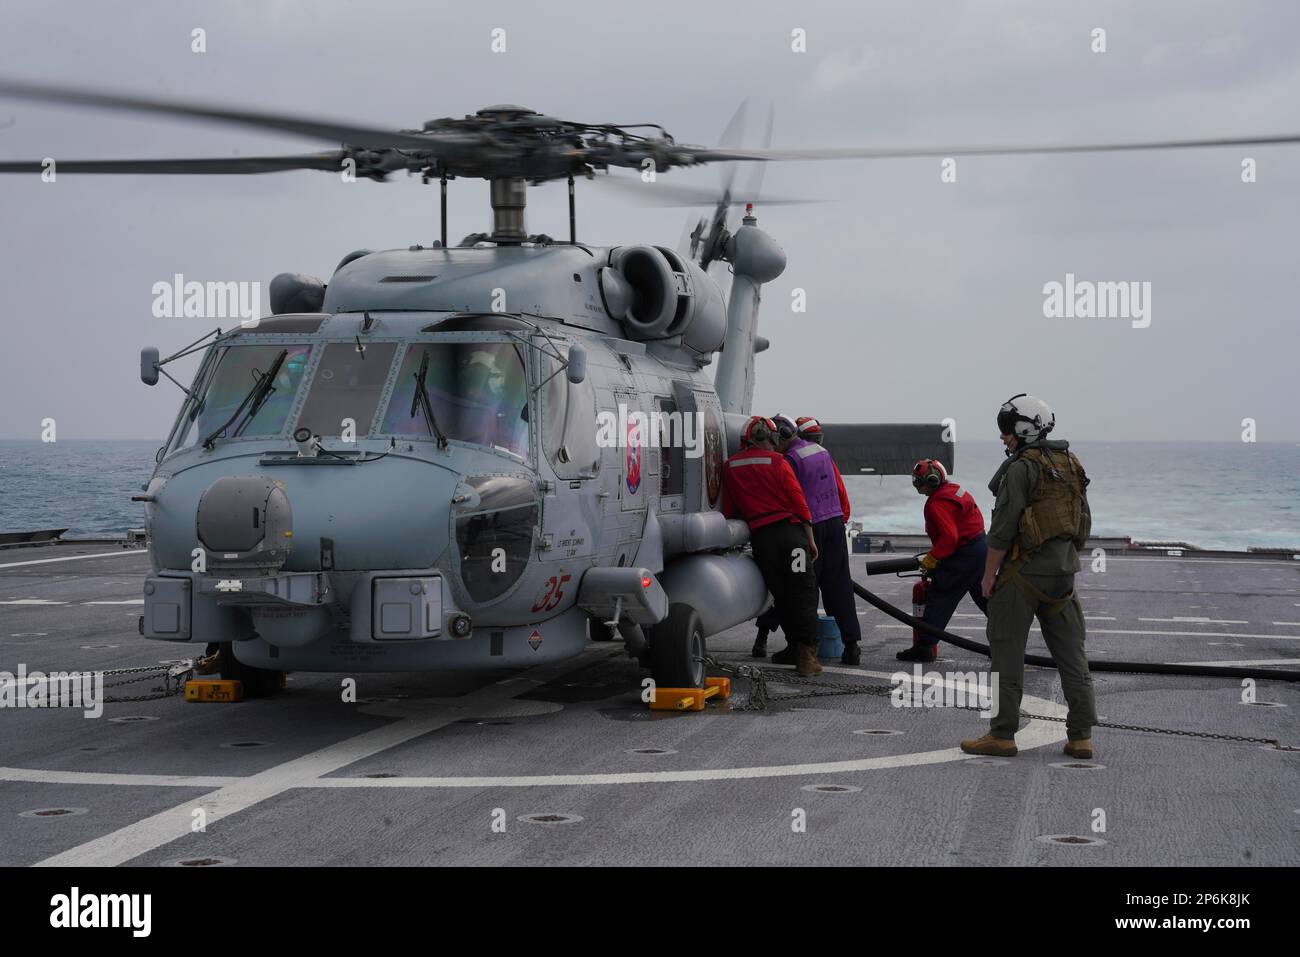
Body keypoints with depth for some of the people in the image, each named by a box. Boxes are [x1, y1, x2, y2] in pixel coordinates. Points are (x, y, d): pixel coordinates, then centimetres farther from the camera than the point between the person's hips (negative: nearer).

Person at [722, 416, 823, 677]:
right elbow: (798, 501, -2)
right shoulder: (776, 462, 1)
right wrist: (810, 539, 3)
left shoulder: (730, 467, 12)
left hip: (759, 536, 3)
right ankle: (807, 654, -10)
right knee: (803, 592, -1)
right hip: (789, 529, -3)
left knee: (781, 596, 12)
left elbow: (729, 511, 15)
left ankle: (798, 649, 10)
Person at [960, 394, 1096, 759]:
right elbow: (1084, 523, 18)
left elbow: (1003, 527, -16)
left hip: (1024, 571, -8)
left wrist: (989, 574, -9)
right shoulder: (1071, 465, 12)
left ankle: (1002, 735, 2)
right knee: (1070, 652, 9)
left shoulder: (1022, 468, -13)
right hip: (1063, 574, 8)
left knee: (1007, 650, 0)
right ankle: (1081, 736, 8)